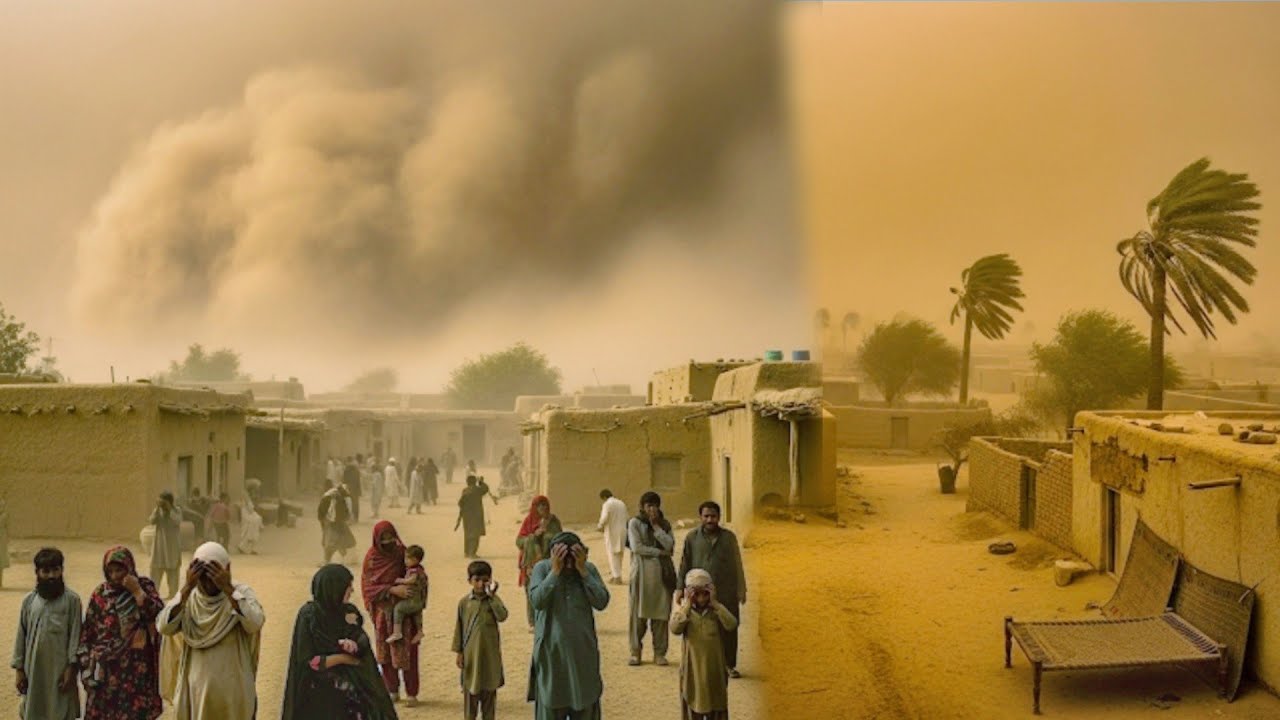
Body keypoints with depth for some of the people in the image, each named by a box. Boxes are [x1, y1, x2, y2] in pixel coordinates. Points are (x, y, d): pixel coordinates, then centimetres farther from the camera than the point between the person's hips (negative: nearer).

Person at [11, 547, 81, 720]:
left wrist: (71, 668, -10)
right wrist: (19, 668, 3)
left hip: (60, 670, -3)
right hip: (33, 670, 3)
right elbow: (21, 636, 6)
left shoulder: (71, 600, -5)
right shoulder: (29, 600, 4)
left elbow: (75, 635, -5)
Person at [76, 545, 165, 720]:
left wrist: (137, 591, -19)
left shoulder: (144, 587, -1)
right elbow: (87, 634, 4)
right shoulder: (100, 595, 0)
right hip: (106, 670, 1)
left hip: (136, 668, -1)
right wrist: (87, 667, -1)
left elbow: (159, 615, -16)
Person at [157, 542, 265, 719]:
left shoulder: (241, 593, -9)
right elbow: (164, 627, -18)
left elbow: (255, 623, -27)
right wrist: (187, 588, -24)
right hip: (196, 691, 2)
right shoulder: (188, 596, -3)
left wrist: (227, 589, -30)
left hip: (233, 692, -2)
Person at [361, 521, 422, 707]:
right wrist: (392, 590, -22)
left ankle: (412, 693, 2)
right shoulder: (371, 558, -5)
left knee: (405, 651, -4)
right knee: (384, 652, 7)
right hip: (382, 611, 1)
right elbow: (368, 586, -10)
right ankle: (392, 690, 20)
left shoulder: (402, 553, -4)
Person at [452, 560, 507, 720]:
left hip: (490, 653, 0)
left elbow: (502, 616, -20)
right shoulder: (464, 602, -2)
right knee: (470, 689, 7)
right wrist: (459, 652, 1)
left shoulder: (493, 600, -2)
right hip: (471, 653, 0)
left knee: (489, 689, 10)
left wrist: (492, 596, -20)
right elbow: (459, 628, 2)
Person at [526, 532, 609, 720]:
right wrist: (555, 571, -24)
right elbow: (537, 600, -21)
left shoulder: (589, 569, -1)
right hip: (551, 650, -2)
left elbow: (602, 602, -12)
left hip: (583, 651, 2)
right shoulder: (542, 568, -6)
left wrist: (583, 571, -18)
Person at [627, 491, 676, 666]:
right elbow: (636, 547, -10)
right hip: (642, 572, -2)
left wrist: (656, 526, -6)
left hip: (662, 573, 2)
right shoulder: (634, 523, 2)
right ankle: (635, 651, 8)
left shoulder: (665, 524, 12)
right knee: (638, 613, -2)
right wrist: (659, 552, -7)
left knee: (661, 613, 0)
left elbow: (670, 546, -3)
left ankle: (659, 653, 7)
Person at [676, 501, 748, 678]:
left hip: (726, 593, 1)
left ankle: (730, 665, 17)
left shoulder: (729, 537, 4)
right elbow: (684, 564, 6)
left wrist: (741, 590, 7)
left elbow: (737, 565, 8)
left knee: (729, 629, 4)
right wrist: (680, 588, 3)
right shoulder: (692, 538, 1)